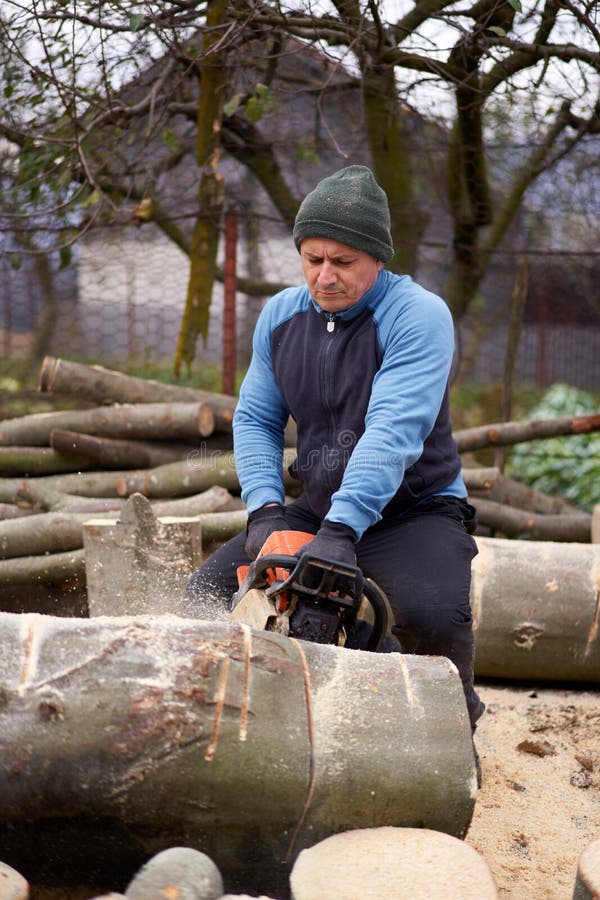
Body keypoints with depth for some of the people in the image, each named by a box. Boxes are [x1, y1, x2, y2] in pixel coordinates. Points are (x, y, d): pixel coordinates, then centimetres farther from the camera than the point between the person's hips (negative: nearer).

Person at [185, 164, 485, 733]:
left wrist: (340, 531, -41)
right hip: (315, 511, 6)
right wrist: (265, 511, -14)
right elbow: (254, 419, 3)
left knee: (432, 616, -34)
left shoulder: (418, 315, -18)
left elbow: (393, 431, -30)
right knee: (207, 594, -8)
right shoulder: (281, 316, 3)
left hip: (415, 512, -6)